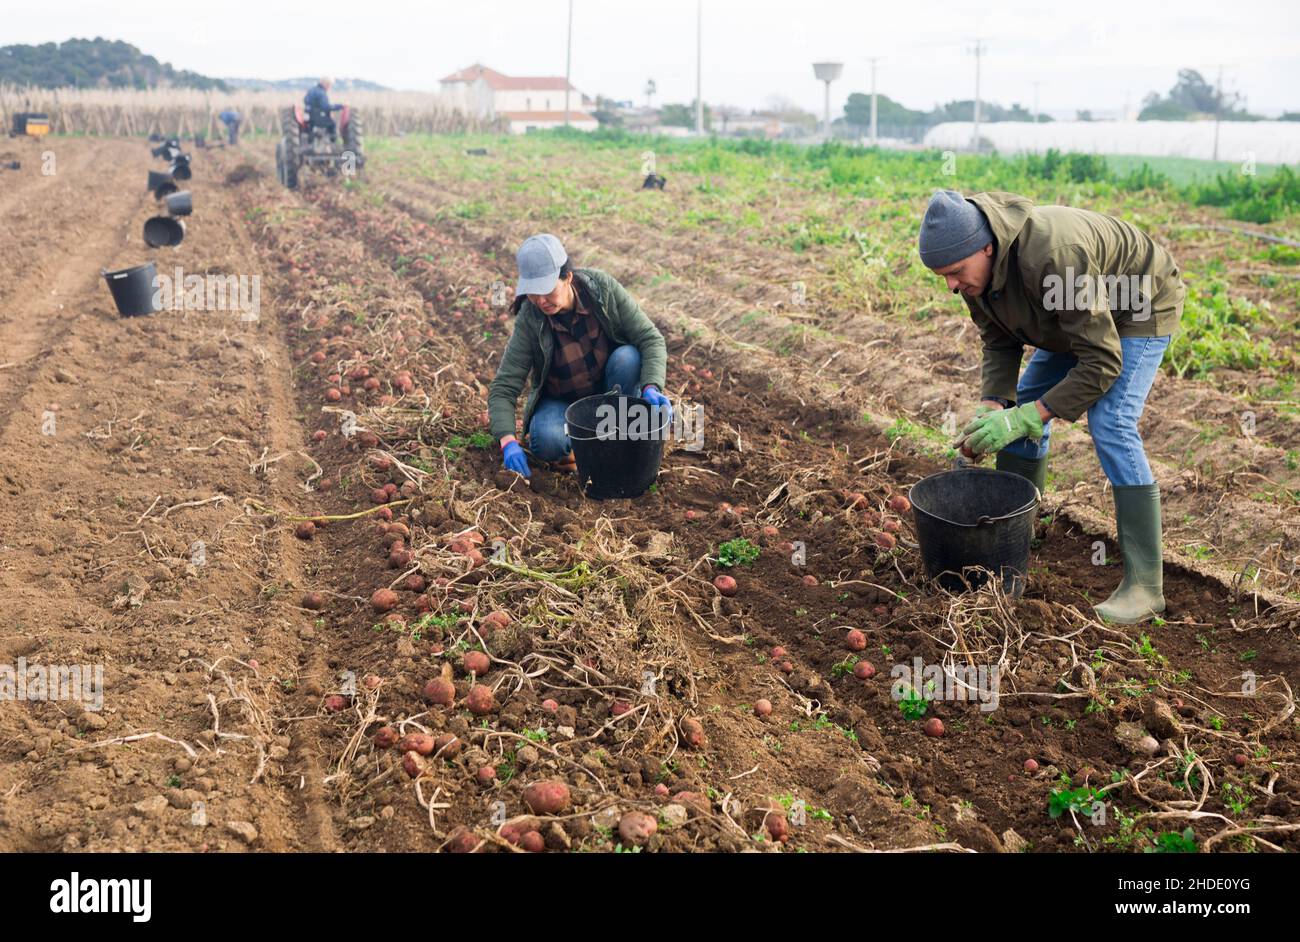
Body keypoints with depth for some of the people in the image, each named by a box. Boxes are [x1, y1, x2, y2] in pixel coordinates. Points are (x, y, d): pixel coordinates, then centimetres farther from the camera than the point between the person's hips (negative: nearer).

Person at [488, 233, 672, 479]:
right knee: (547, 443, -33)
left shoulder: (603, 288, -21)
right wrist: (509, 443, -37)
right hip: (561, 401, -1)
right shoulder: (529, 320, -22)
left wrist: (651, 387, -38)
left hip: (609, 390, 1)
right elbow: (503, 388, -21)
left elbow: (651, 339, -19)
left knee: (627, 357, -31)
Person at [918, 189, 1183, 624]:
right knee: (1023, 401, 3)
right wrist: (991, 406, -22)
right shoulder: (972, 265, -18)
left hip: (1140, 305, -8)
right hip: (1075, 315, 8)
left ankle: (1144, 585, -16)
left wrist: (1024, 418, -39)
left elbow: (1102, 361, -37)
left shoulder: (1054, 257, -42)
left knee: (1111, 425, -21)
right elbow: (999, 342, -5)